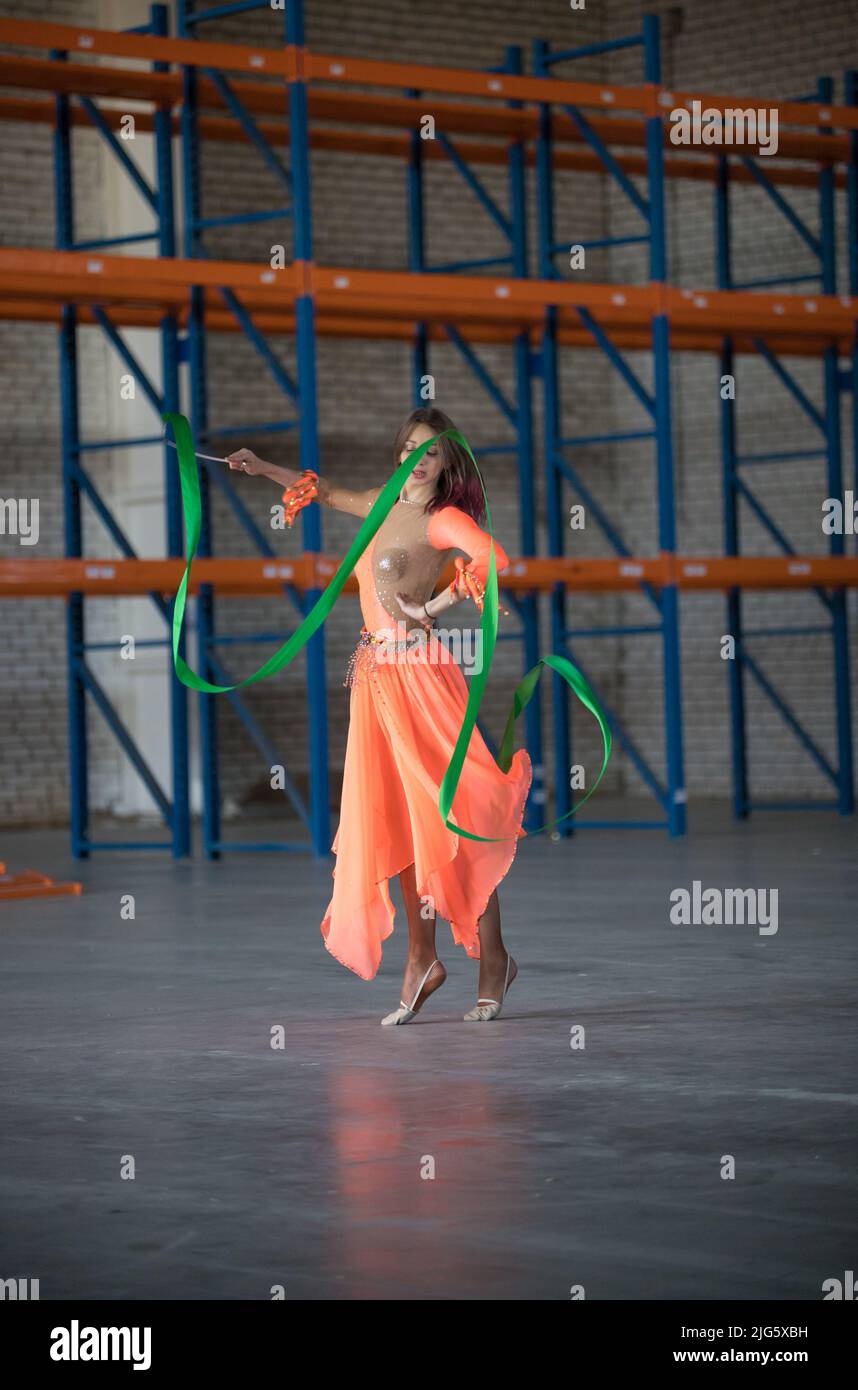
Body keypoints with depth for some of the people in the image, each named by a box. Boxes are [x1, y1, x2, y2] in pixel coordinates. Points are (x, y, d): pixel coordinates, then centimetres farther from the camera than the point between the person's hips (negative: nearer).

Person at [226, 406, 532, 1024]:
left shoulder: (444, 518, -6)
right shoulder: (385, 505, 16)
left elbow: (496, 559, -24)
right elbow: (326, 492, 36)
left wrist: (433, 607, -16)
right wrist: (263, 467, 35)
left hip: (417, 668, -7)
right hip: (376, 677, 7)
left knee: (449, 811, -7)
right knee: (394, 821, 5)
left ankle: (493, 958, 0)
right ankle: (422, 958, 10)